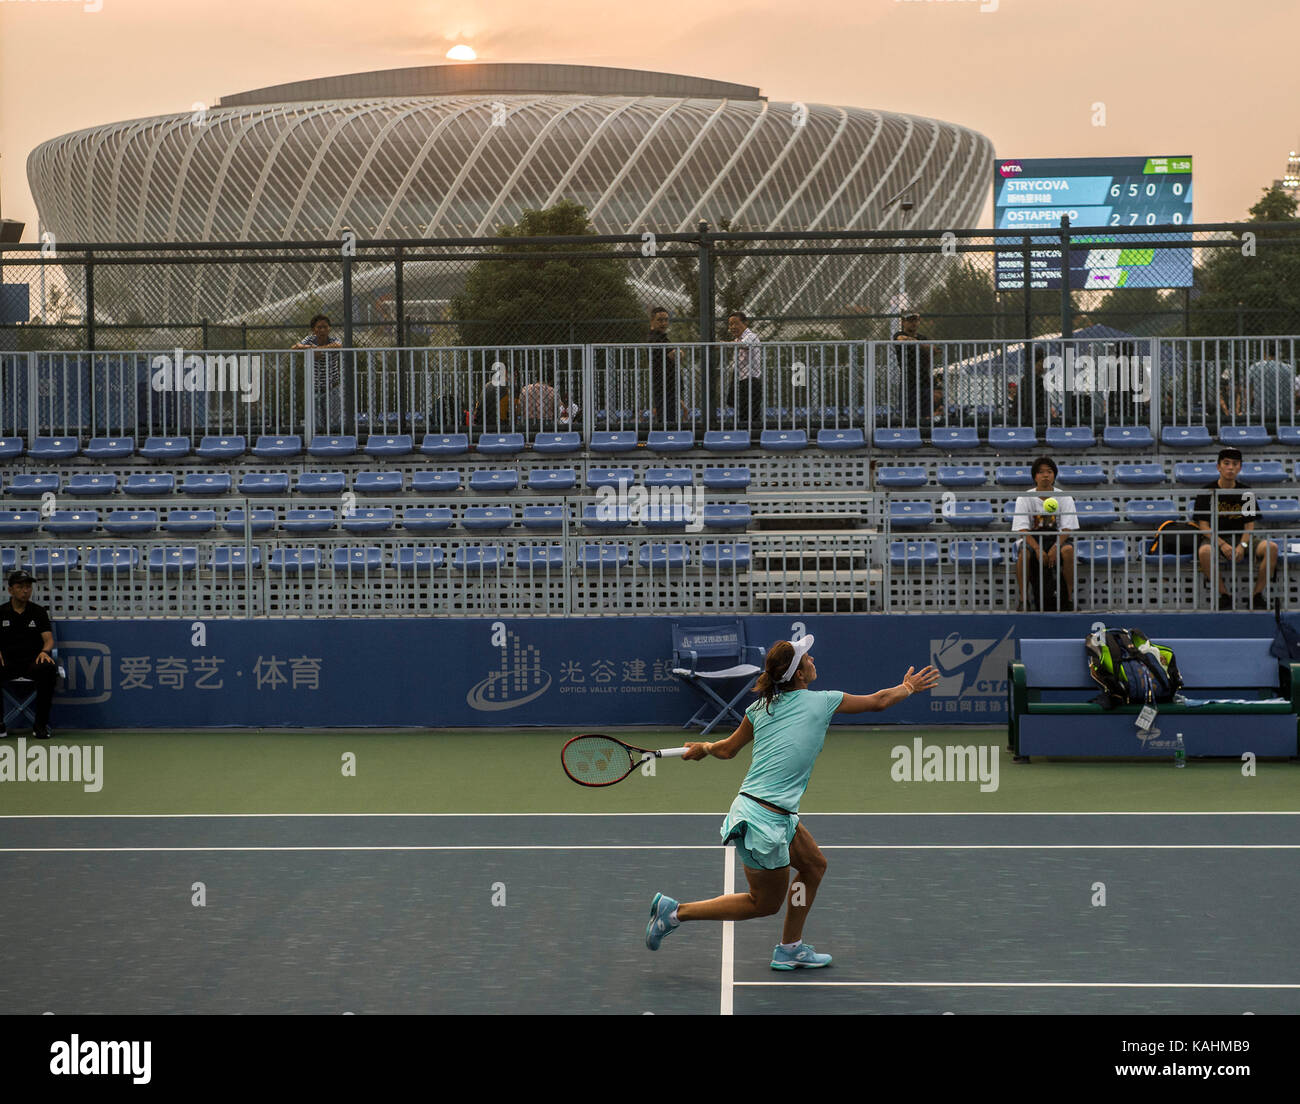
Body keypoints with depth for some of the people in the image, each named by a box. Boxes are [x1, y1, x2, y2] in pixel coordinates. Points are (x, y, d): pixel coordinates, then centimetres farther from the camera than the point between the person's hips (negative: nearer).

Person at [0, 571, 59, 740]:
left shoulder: (38, 612, 12)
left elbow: (49, 639, 3)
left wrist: (44, 651, -21)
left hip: (33, 661, 0)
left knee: (49, 668, -35)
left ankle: (40, 725, -24)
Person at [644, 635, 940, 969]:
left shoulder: (760, 708, 6)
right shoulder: (822, 701, -8)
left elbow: (727, 749, 18)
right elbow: (878, 701, 6)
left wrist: (703, 748, 40)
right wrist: (908, 688, 25)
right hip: (763, 820, -8)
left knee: (814, 865, 22)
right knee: (765, 903, 8)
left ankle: (789, 949, 29)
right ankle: (675, 912, 6)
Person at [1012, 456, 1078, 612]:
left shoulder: (1064, 498, -4)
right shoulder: (1024, 498, -5)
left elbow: (1067, 528, -9)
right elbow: (1022, 528, -12)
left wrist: (1056, 547, -27)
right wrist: (1038, 549, -27)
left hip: (1058, 537, 0)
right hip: (1033, 538, 0)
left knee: (1068, 550, -34)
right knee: (1024, 553, -34)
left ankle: (1069, 597, -21)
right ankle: (1023, 600, -21)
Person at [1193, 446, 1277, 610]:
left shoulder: (1246, 492, 6)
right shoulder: (1207, 492, -2)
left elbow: (1249, 525, 5)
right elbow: (1203, 526, -5)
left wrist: (1242, 545, -15)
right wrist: (1222, 545, -20)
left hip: (1240, 538, 3)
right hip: (1215, 538, -3)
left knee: (1271, 548, -23)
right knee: (1204, 551, -38)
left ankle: (1257, 595, -13)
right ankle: (1225, 595, -21)